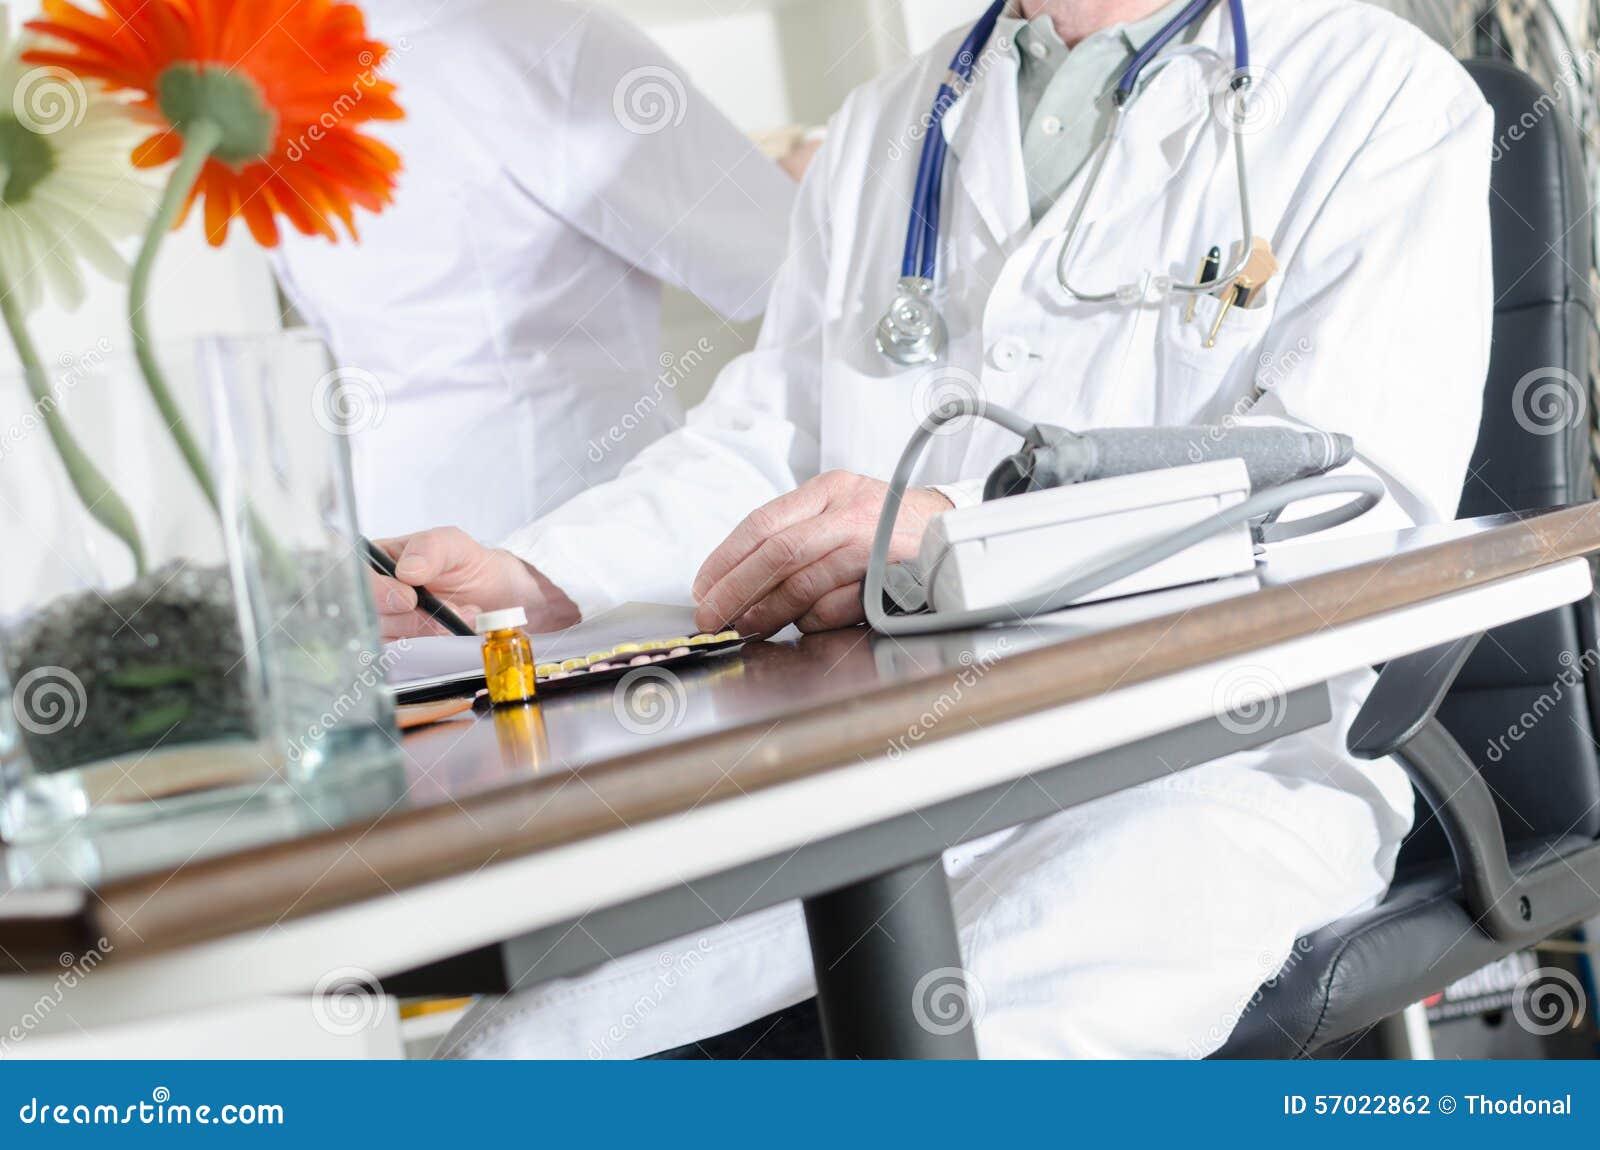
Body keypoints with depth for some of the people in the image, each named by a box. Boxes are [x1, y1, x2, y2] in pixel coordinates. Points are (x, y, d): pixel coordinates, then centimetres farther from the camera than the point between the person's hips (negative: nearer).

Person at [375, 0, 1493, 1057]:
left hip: (1218, 757, -4)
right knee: (511, 1044, -16)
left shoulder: (1386, 91, 2)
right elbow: (765, 439, 17)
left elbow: (1362, 474, -14)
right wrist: (531, 585, -2)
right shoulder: (884, 125, 21)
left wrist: (964, 528, -27)